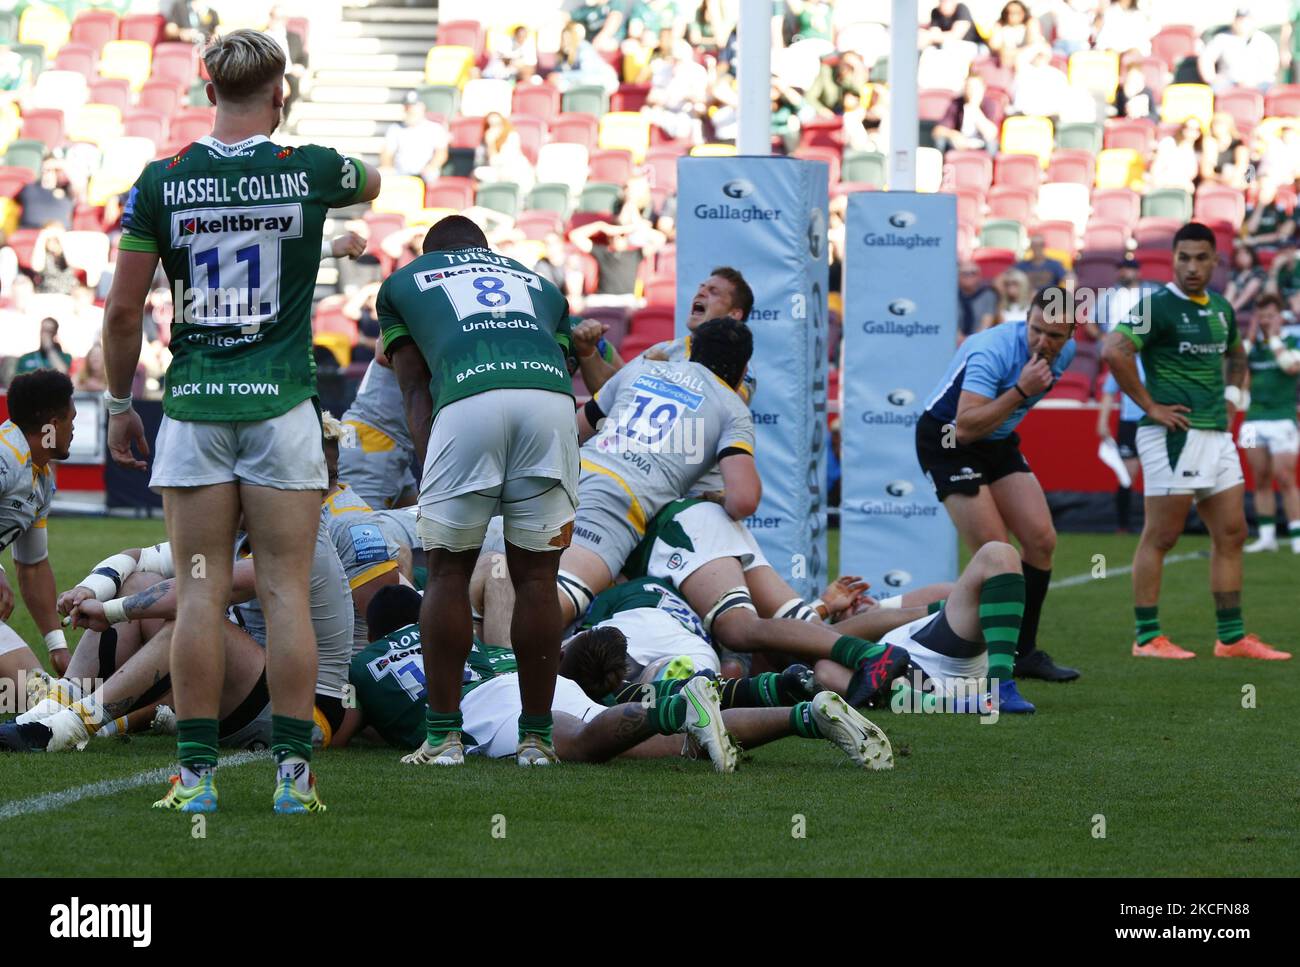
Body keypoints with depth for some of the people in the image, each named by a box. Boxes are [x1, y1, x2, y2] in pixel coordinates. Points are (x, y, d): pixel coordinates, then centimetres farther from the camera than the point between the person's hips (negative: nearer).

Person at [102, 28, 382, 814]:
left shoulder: (161, 182, -1)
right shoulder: (310, 172, -2)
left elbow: (124, 308, 1)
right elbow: (371, 183, 23)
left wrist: (120, 403, 13)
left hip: (194, 407, 1)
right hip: (281, 403, -1)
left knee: (200, 593, 3)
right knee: (287, 592, 1)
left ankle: (198, 772, 2)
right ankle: (294, 771, 0)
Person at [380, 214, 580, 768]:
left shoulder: (403, 283, 32)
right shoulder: (540, 286, 39)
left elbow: (415, 389, 22)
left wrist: (429, 468, 13)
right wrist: (564, 495, 28)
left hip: (467, 400, -2)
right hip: (550, 396, 2)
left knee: (449, 571, 10)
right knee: (536, 574, 10)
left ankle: (444, 736, 11)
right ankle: (535, 737, 14)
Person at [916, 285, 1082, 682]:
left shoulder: (1065, 352, -5)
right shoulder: (994, 351, -30)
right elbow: (965, 427, -38)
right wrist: (1021, 391, -40)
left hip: (998, 441, 8)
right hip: (947, 440, -8)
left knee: (1042, 540, 0)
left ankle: (1024, 651, 12)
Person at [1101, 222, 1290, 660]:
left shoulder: (1221, 308, 14)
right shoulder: (1158, 306, -11)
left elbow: (1236, 356, 34)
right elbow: (1113, 349, -23)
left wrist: (1232, 397, 17)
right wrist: (1149, 406, -19)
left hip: (1216, 434, 8)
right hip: (1175, 435, -8)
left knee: (1231, 534, 8)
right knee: (1161, 537, -4)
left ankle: (1231, 637, 14)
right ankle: (1147, 637, 1)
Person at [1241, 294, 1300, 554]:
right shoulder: (1252, 345, 11)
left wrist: (1273, 338, -10)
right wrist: (1252, 337, -3)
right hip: (1254, 420, 4)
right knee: (1260, 480, 5)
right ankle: (1266, 536, 9)